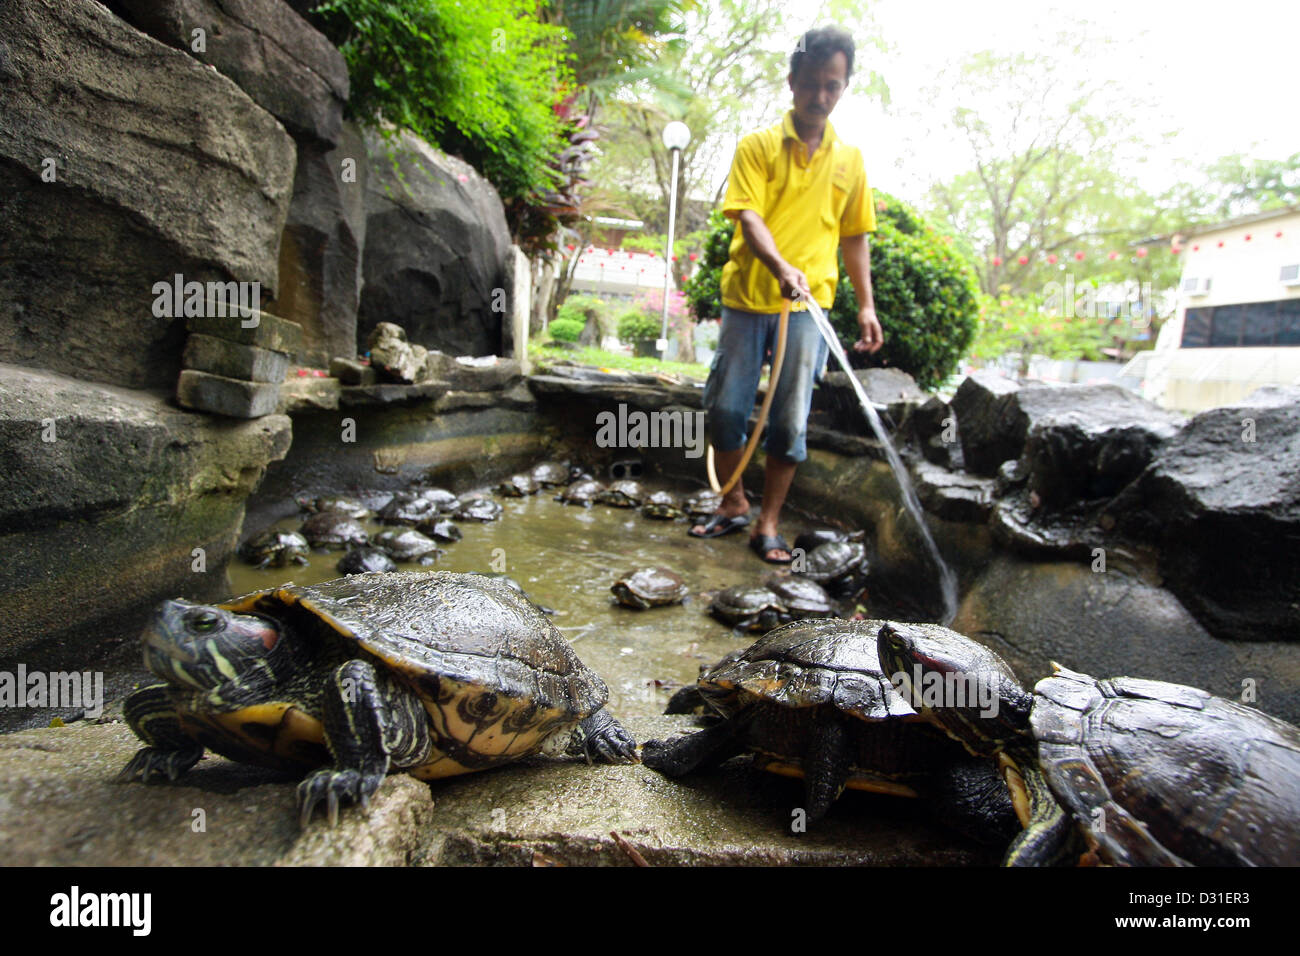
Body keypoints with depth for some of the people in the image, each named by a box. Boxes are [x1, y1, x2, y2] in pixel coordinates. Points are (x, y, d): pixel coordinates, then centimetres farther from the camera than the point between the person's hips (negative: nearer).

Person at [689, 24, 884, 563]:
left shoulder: (849, 159, 13)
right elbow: (749, 217, -10)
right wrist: (781, 266, -28)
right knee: (725, 407, 0)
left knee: (790, 421, -2)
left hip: (808, 305, 2)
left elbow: (854, 235, 17)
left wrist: (866, 305, 8)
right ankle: (733, 505, 22)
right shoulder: (758, 146, 4)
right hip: (747, 297, -1)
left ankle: (768, 524, 11)